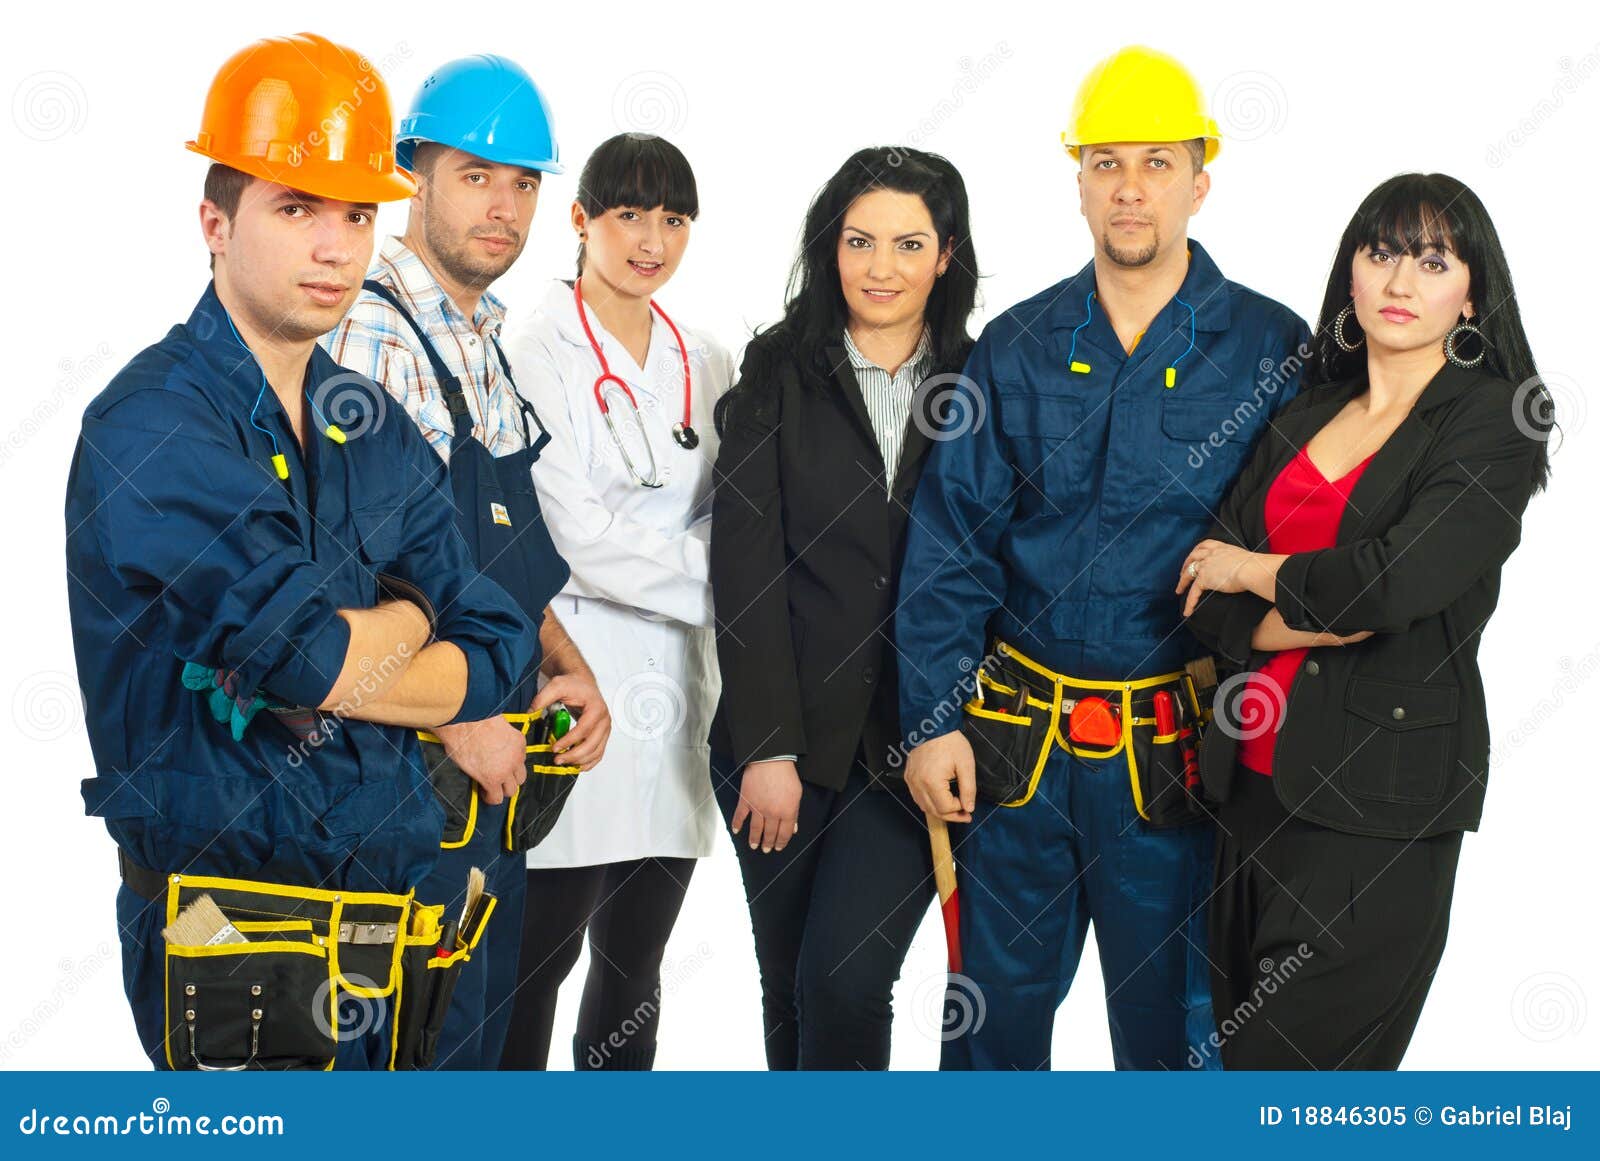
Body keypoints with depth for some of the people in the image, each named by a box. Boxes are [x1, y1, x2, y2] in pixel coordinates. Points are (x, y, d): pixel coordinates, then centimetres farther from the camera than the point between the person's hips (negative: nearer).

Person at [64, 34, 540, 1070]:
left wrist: (328, 662, -13)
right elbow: (317, 657, -23)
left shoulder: (373, 430, 9)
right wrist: (410, 615, -2)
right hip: (231, 954, -6)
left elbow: (499, 652, 2)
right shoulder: (152, 427, -14)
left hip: (387, 929, 7)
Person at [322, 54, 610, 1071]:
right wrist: (457, 720, -18)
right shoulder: (367, 335, -15)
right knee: (434, 1038, 1)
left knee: (489, 1023, 18)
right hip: (413, 766, -9)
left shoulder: (487, 344, 13)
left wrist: (571, 668, 6)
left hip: (497, 758, 9)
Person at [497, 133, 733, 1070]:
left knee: (635, 969, 13)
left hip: (674, 693, 6)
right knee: (533, 967, -1)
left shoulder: (706, 365, 13)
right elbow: (573, 535, -13)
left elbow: (727, 522, 13)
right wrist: (707, 577, -7)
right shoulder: (534, 353, -6)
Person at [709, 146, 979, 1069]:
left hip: (915, 746, 0)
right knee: (790, 990, 10)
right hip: (788, 740, 1)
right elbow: (745, 566, -4)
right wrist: (768, 748, -10)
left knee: (845, 978, -13)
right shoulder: (779, 375, 2)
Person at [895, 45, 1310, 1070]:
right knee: (995, 1004, 13)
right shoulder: (1016, 349, 4)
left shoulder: (1273, 350, -2)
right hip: (1014, 741, 2)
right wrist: (933, 720, -3)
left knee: (1167, 1019, 11)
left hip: (1171, 746, -2)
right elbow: (951, 543, 3)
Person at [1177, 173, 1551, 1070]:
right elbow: (1203, 593, 6)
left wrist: (1257, 572, -5)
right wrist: (1303, 622, -12)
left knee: (1295, 1058, -2)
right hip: (1260, 774, 6)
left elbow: (1398, 577, -20)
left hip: (1381, 800, -6)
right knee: (1239, 1043, 13)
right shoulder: (1306, 416, 13)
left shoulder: (1493, 423, -5)